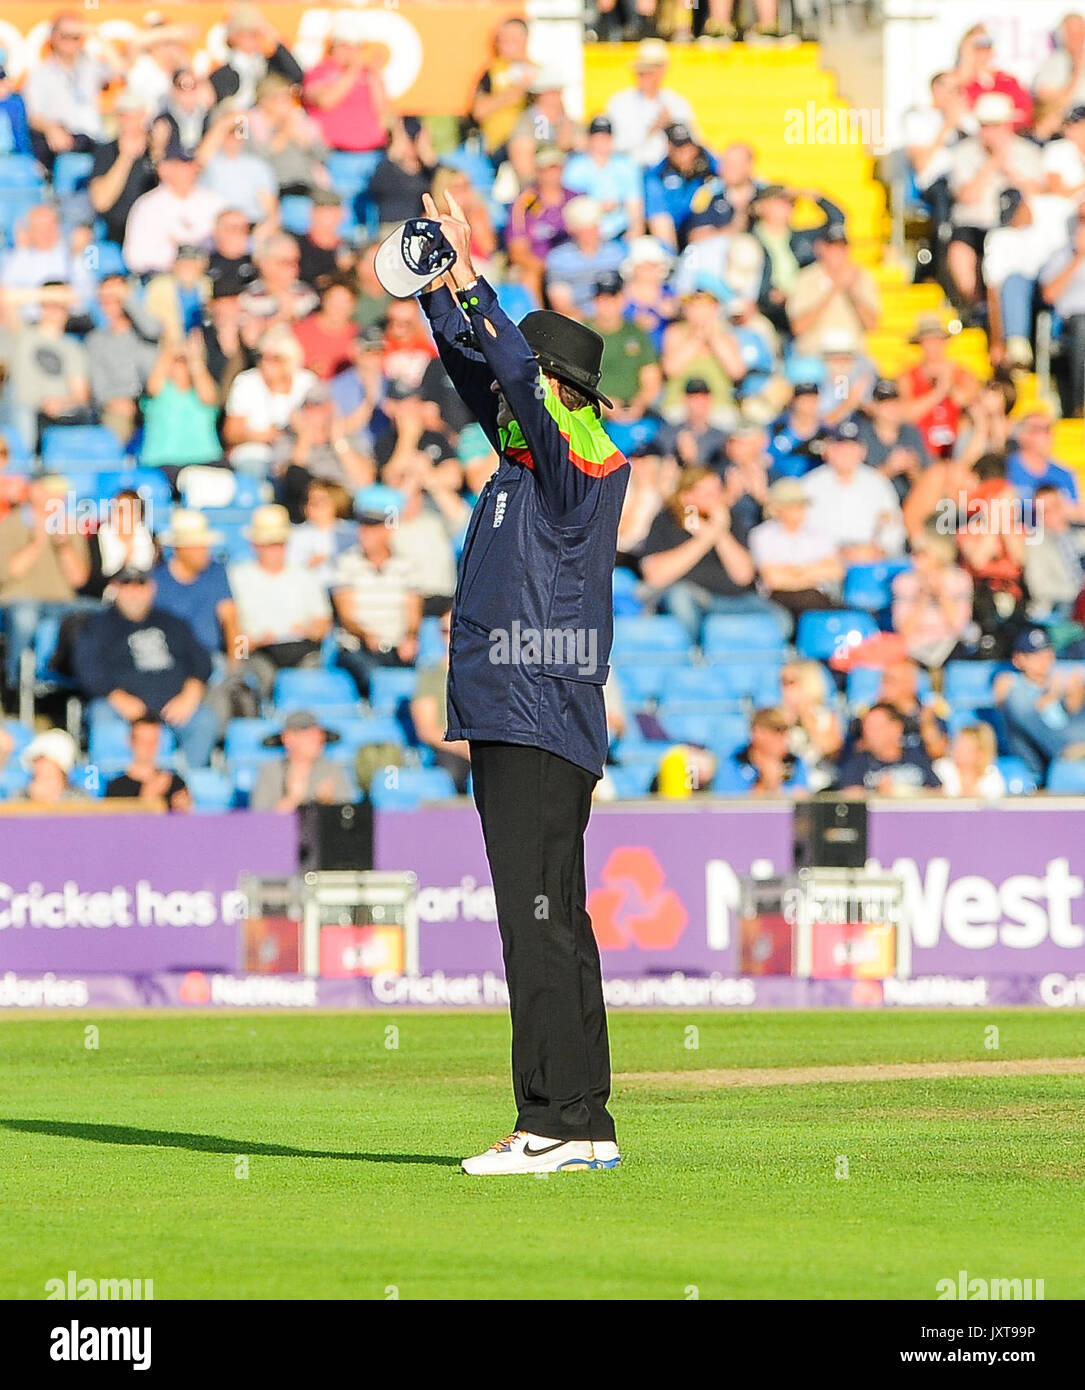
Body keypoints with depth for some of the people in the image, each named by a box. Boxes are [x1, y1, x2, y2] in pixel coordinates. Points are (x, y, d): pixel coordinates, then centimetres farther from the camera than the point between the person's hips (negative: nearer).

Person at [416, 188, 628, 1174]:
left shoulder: (584, 463, -9)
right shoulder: (525, 450, 16)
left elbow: (520, 370, -21)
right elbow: (475, 365, 22)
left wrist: (470, 280, -20)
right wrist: (441, 287, 12)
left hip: (545, 720, -10)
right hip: (509, 720, 10)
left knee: (541, 922, -12)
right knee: (553, 924, 10)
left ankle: (554, 1123, -14)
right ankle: (585, 1126, 12)